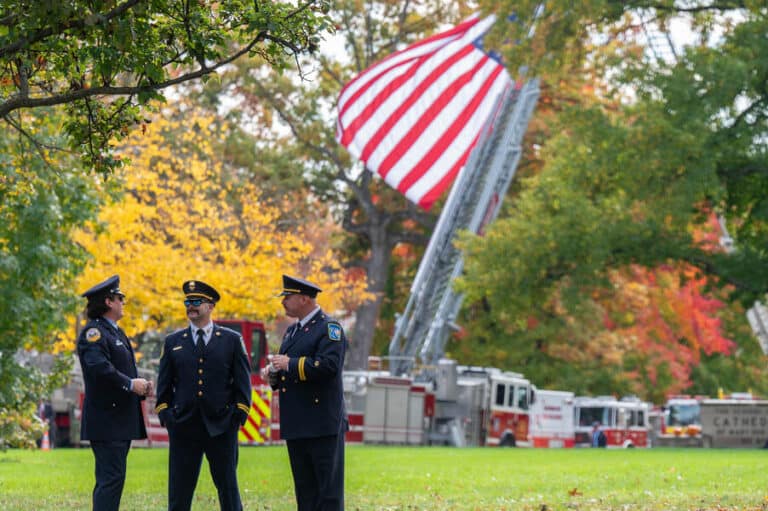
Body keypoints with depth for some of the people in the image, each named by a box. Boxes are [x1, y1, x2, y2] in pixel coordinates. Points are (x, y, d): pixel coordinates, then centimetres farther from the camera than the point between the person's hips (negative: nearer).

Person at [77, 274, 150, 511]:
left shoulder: (116, 332, 21)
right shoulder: (94, 332, -11)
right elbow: (98, 366, -26)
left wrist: (141, 385, 4)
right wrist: (130, 384, -21)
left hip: (121, 419, 10)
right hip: (106, 420, -10)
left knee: (110, 480, 11)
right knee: (111, 478, -13)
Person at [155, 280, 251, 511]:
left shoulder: (232, 340, 6)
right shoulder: (173, 342, 10)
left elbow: (243, 380, 5)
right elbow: (164, 383, 11)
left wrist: (240, 414, -4)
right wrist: (164, 414, 1)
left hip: (221, 425, -1)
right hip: (183, 426, 1)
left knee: (228, 486, 5)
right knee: (179, 490, 1)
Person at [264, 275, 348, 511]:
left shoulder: (329, 328, -7)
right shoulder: (292, 331, 20)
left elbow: (328, 365, -22)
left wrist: (290, 364, -18)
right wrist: (274, 372, 4)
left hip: (323, 425, -9)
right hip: (296, 426, 9)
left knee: (328, 485, -6)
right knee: (304, 487, 10)